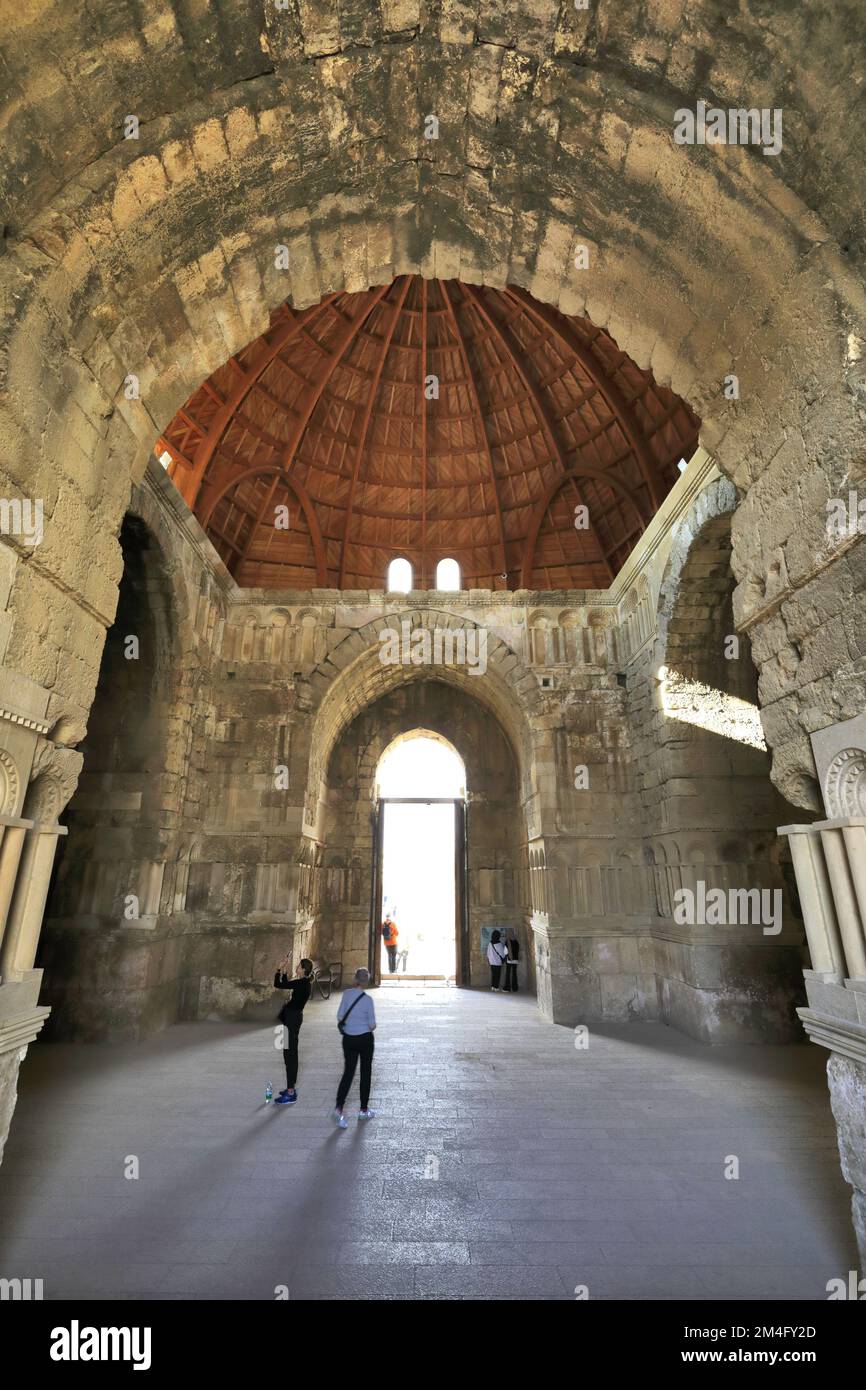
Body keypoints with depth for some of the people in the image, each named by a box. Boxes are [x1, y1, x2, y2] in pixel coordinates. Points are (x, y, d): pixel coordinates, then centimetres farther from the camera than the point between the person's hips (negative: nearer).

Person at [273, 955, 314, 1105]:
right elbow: (286, 984, 22)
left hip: (292, 1018, -10)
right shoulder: (305, 983, 8)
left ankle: (290, 1094, 5)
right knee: (291, 1053, 18)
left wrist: (280, 968, -10)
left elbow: (278, 985, -21)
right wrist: (286, 969, 14)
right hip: (293, 1017, 10)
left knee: (290, 1054, -2)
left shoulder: (302, 983, -21)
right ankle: (291, 1088, 29)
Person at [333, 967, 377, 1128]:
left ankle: (339, 1108, -7)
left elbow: (340, 1016, -5)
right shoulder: (368, 999, -17)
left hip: (348, 1038, 3)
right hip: (365, 1038, -3)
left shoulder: (347, 993, -8)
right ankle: (364, 1110, 24)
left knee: (348, 1073, 10)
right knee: (366, 1073, 14)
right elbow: (372, 1025, -12)